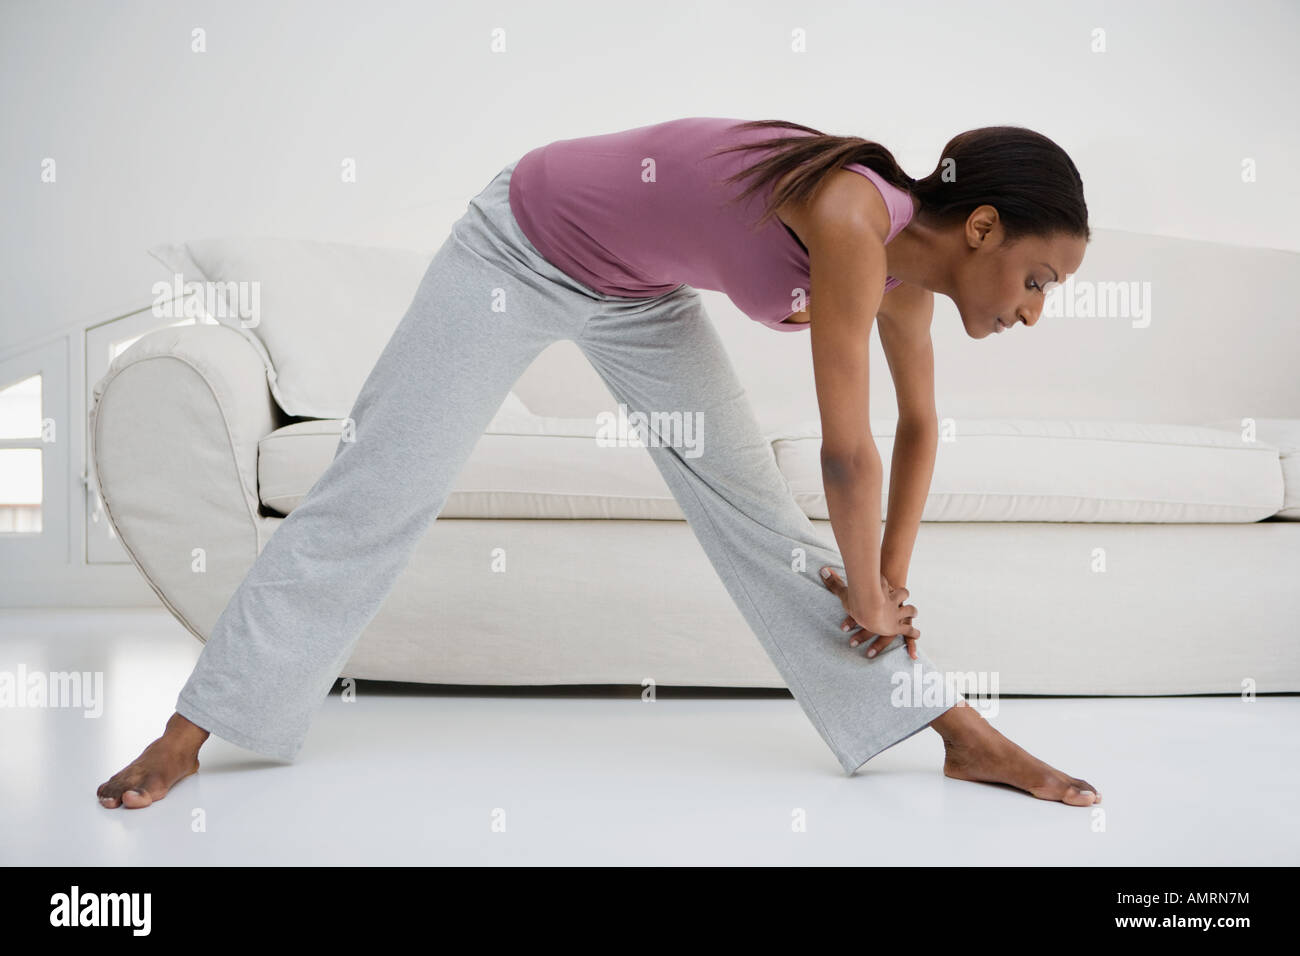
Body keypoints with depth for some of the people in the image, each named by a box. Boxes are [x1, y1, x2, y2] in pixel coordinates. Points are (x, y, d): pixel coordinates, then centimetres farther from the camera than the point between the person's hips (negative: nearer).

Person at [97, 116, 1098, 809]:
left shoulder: (903, 268, -9)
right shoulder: (851, 216, -34)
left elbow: (919, 427, 7)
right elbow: (847, 451, -30)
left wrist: (891, 584, 5)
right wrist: (866, 595, -15)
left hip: (640, 293, 7)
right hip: (521, 250, -6)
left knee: (757, 505, 3)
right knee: (376, 490, -3)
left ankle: (963, 735, 8)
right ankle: (189, 734, 9)